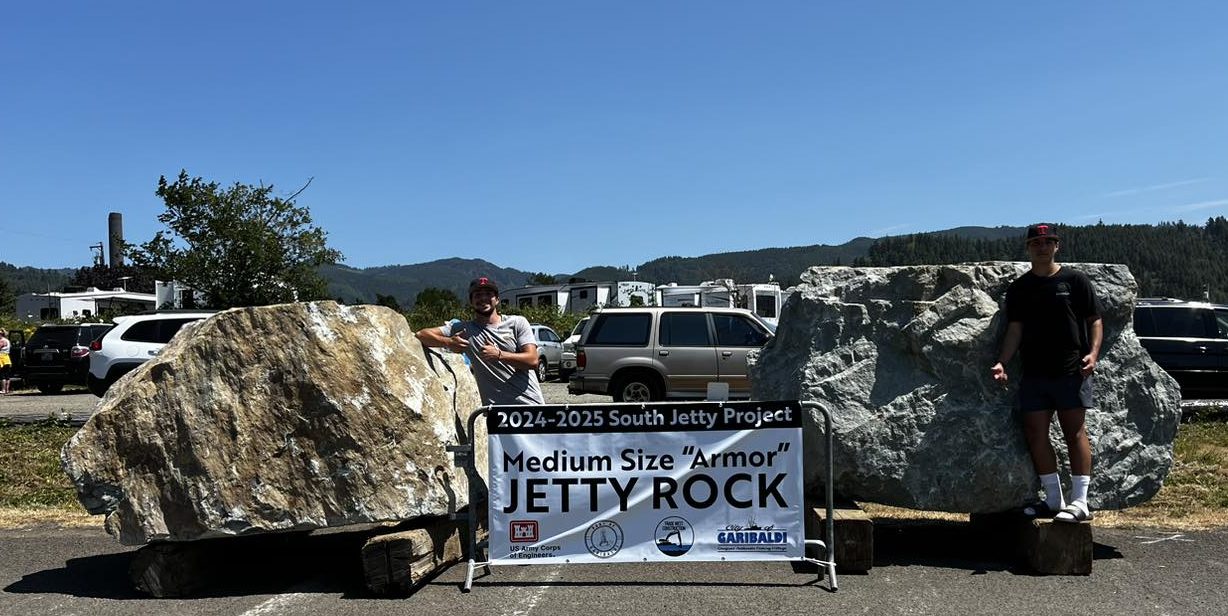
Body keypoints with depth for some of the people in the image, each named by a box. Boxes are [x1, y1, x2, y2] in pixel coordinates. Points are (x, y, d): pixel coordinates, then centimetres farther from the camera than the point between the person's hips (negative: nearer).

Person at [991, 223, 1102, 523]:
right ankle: (1054, 500, 13)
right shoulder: (1019, 288, 12)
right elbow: (1015, 329, 8)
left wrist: (1093, 352, -12)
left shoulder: (1075, 280, 4)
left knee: (1074, 433, -4)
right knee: (1035, 434, 3)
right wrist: (1001, 363, -5)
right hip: (1033, 373, 4)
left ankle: (1080, 502, 0)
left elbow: (1095, 320, 3)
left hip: (1071, 371, -4)